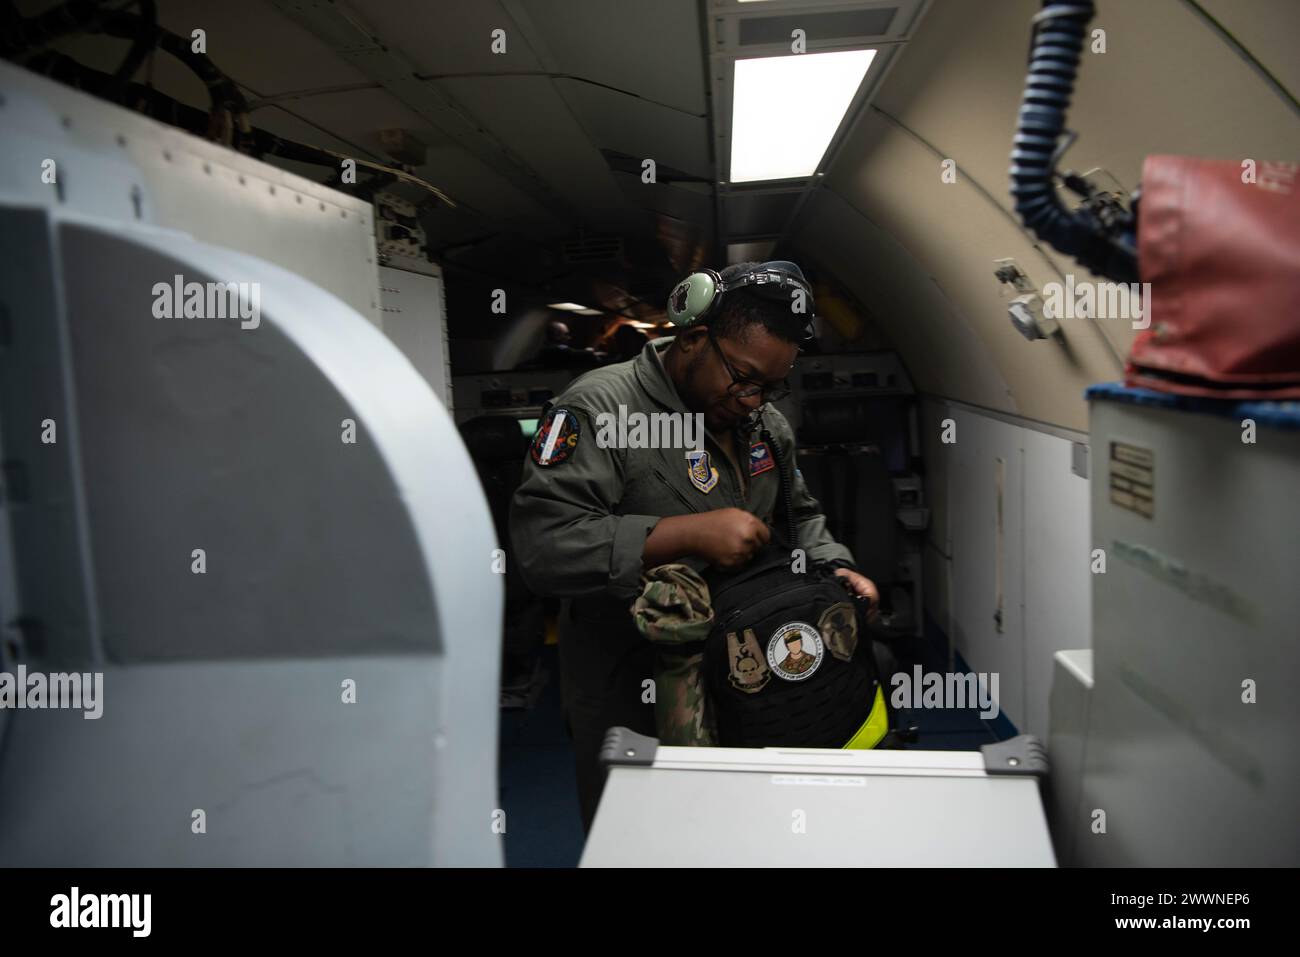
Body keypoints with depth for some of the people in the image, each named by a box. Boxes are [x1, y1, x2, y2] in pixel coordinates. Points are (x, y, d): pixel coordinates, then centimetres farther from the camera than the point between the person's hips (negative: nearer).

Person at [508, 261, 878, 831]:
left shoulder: (766, 424, 7)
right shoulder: (599, 409, -18)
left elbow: (799, 516, 19)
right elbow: (540, 542, -30)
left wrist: (833, 570, -2)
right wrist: (688, 534, -33)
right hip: (628, 710, -6)